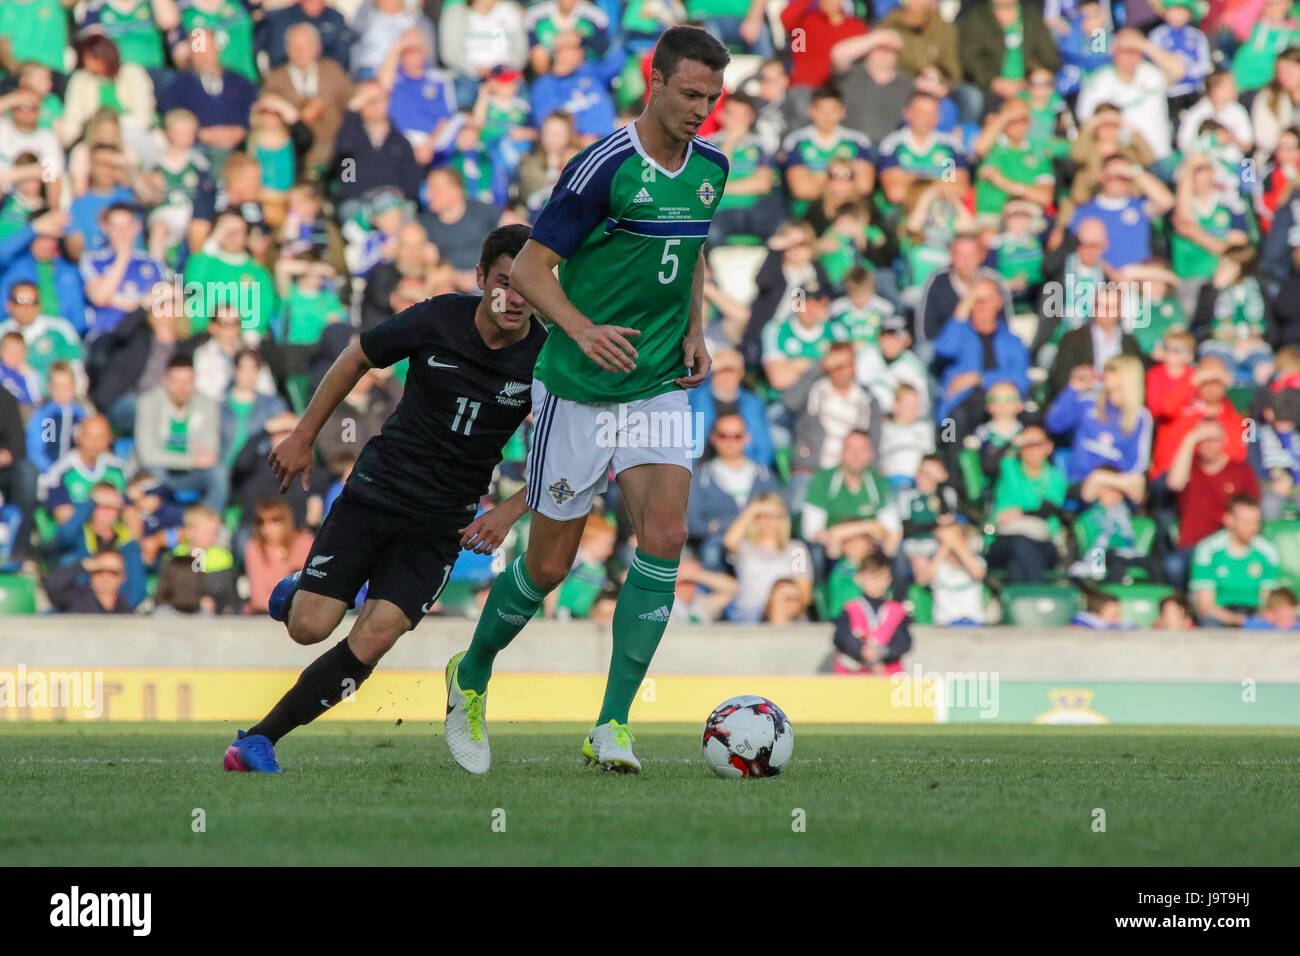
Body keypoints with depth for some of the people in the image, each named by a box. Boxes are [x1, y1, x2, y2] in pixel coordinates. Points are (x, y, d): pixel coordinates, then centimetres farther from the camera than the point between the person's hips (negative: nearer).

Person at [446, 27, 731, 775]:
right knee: (550, 565, 3)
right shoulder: (604, 167, -16)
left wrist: (695, 333, 8)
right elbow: (529, 268, -14)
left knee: (665, 536, -15)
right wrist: (582, 329, -29)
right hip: (578, 391, -5)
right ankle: (472, 677, 32)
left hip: (660, 386, 5)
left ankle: (613, 725, -9)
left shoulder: (711, 167, 5)